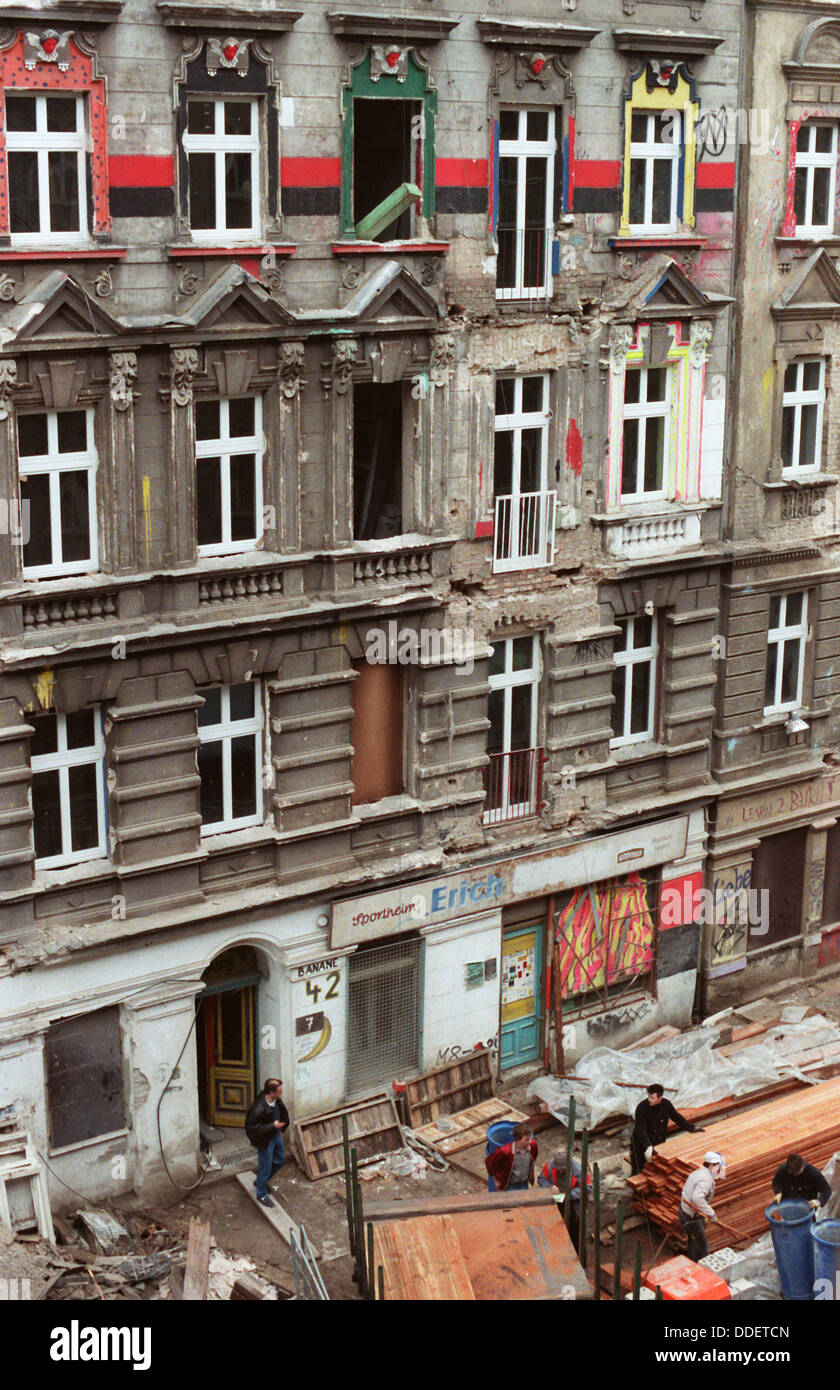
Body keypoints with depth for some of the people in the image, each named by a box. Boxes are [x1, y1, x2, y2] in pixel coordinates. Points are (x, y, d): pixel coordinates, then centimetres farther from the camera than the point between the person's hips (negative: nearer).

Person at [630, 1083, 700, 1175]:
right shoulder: (641, 1108, -25)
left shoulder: (666, 1105, -9)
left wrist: (691, 1128, 7)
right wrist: (648, 1146, -44)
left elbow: (676, 1117, 9)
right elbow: (640, 1129, -33)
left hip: (659, 1144, 5)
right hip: (641, 1145, -5)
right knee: (637, 1171, 4)